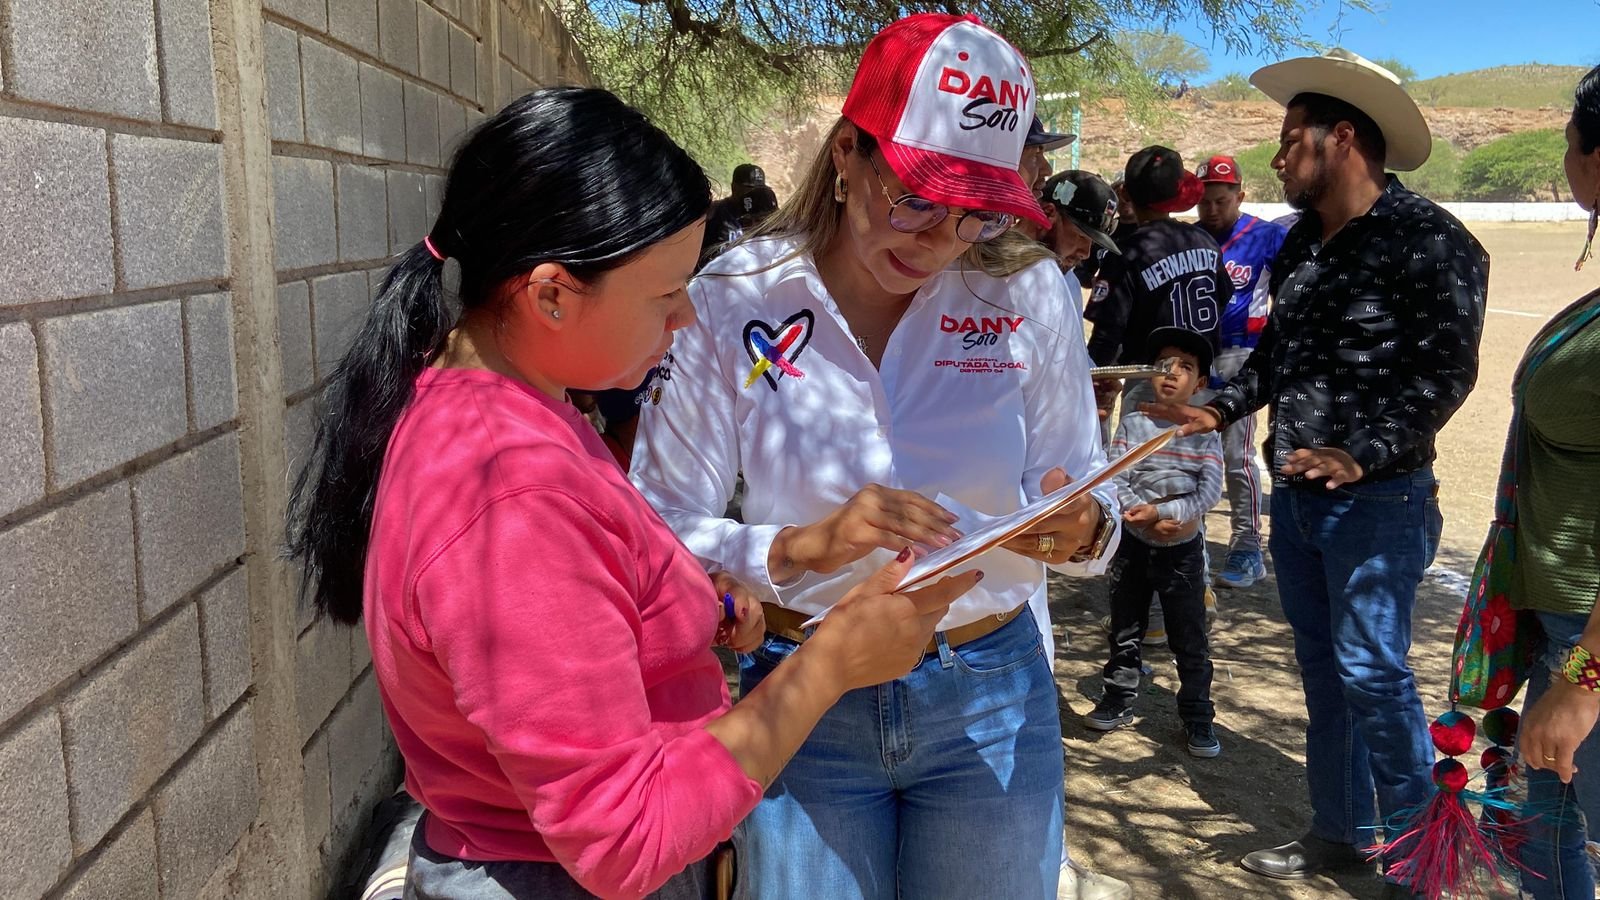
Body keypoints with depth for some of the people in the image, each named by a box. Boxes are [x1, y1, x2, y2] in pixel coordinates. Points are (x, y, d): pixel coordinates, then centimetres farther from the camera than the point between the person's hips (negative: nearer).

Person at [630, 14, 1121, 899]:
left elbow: (1092, 501, -1)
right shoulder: (734, 299, -13)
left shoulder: (1028, 293, -8)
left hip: (991, 696, 2)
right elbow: (659, 529, -13)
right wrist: (805, 547, -29)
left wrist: (1079, 530, -24)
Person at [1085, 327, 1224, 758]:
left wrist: (1161, 511, -23)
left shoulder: (1205, 432, -3)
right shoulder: (1131, 424, -2)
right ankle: (1118, 700, 27)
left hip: (1184, 549, -1)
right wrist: (1150, 520, -21)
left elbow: (1210, 491, -11)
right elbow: (1115, 483, -8)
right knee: (1125, 630, 13)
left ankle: (1198, 717, 15)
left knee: (1190, 640, 4)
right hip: (1133, 544, 1)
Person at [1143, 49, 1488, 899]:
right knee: (1321, 669, 14)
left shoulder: (1429, 240, -13)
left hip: (1376, 501, -8)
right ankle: (1340, 831, 29)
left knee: (1371, 673, -4)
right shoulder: (1298, 242, 11)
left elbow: (1444, 372, -19)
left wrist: (1365, 456, -28)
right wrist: (1219, 410, 7)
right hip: (1295, 495, 8)